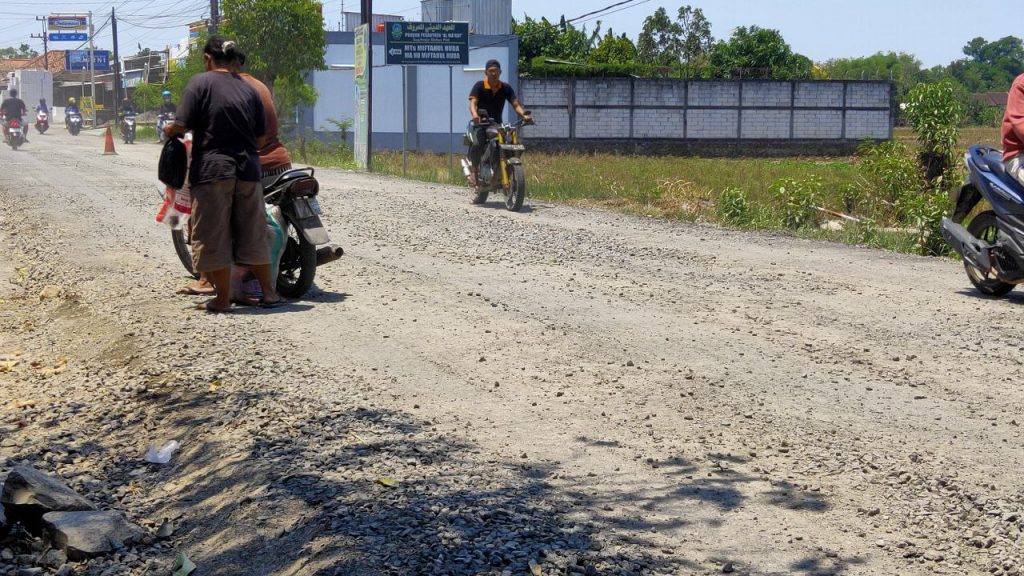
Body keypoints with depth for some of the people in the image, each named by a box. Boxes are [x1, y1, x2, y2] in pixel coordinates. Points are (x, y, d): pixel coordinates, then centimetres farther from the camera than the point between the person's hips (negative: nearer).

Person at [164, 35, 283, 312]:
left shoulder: (200, 82, -5)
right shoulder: (248, 89, 10)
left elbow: (182, 125, -11)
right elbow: (260, 131, 13)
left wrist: (169, 131, 10)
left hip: (212, 170, -5)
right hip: (248, 170, 5)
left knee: (214, 237, 4)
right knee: (253, 235, 12)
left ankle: (222, 298, 8)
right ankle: (269, 292, 15)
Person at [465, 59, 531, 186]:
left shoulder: (506, 88, 3)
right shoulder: (479, 86, -6)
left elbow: (515, 105, -5)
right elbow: (473, 103, -18)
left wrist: (524, 115, -26)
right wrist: (475, 114, -41)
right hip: (480, 124, -4)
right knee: (477, 144, -33)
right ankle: (475, 171, -10)